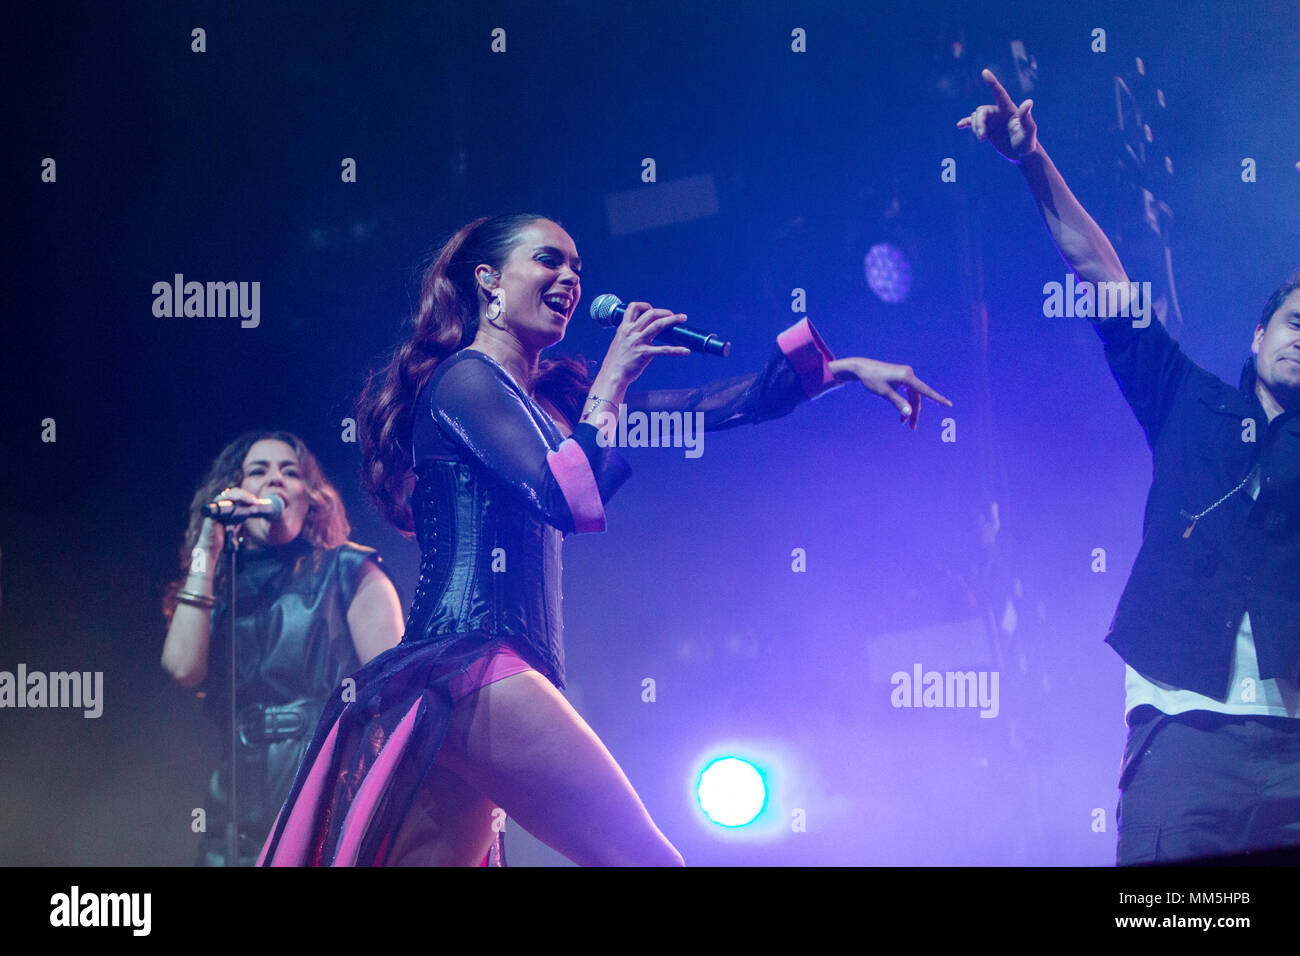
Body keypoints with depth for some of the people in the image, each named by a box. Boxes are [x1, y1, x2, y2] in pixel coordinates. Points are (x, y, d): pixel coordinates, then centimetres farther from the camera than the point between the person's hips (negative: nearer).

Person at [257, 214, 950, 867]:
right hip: (474, 665, -9)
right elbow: (568, 499, -14)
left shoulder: (547, 396, 23)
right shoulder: (465, 376, -1)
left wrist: (844, 366, 20)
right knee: (645, 857, -11)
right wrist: (612, 378, -1)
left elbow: (710, 406, 22)